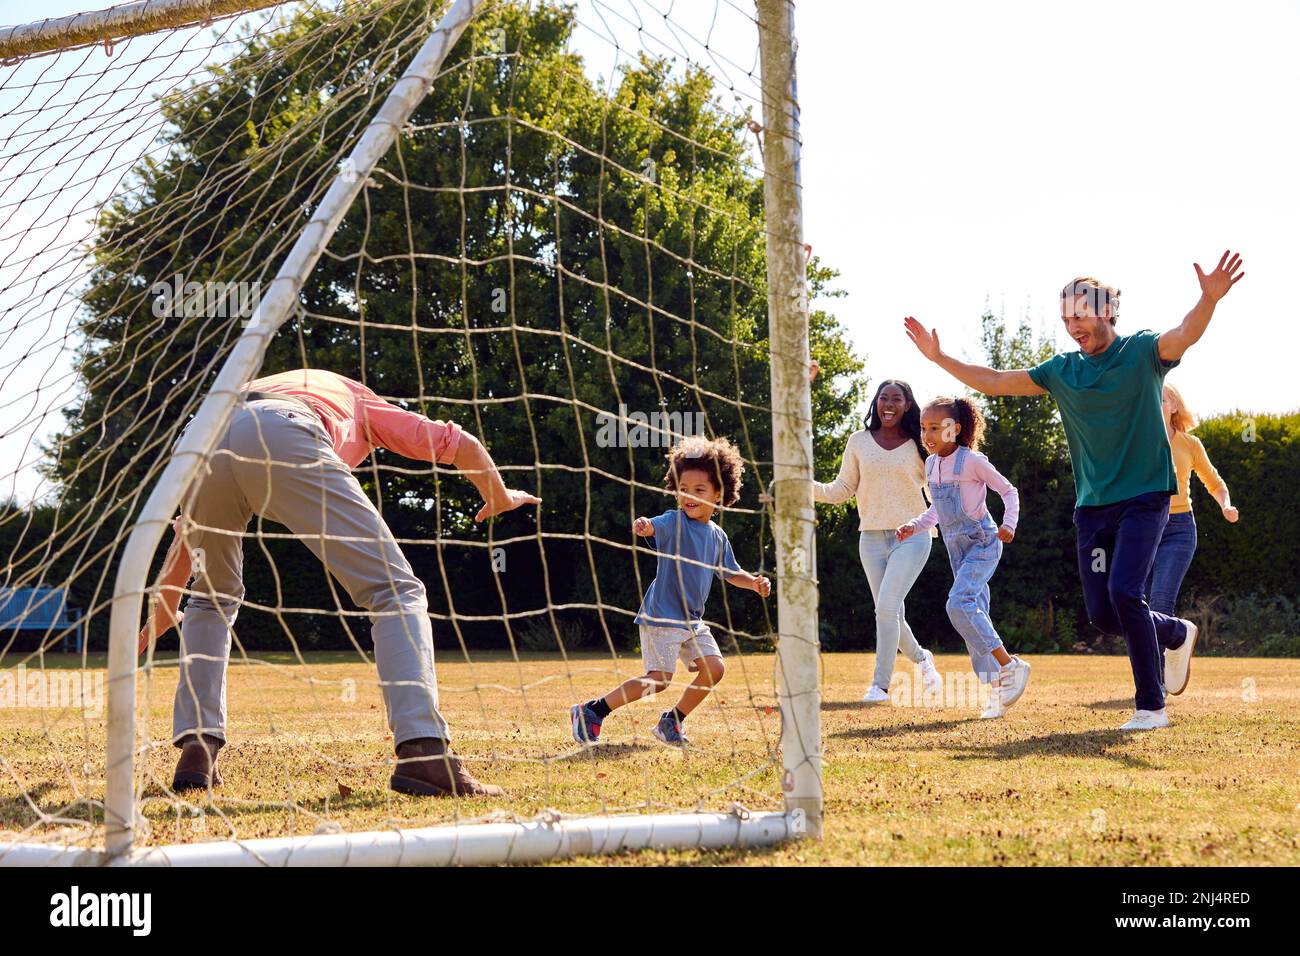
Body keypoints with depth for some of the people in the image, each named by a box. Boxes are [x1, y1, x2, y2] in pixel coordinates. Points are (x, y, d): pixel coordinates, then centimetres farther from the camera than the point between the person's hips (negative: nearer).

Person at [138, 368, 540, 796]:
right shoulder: (357, 399, 41)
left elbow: (190, 525, 47)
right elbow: (462, 444, 35)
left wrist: (164, 608, 59)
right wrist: (499, 497, 54)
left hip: (204, 442, 4)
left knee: (213, 599, 29)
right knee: (397, 591, 0)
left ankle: (196, 751, 16)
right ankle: (423, 753, -18)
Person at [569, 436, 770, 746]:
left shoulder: (717, 536, 8)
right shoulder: (674, 522, -13)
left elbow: (730, 573, 21)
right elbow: (654, 527, -36)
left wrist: (754, 582, 1)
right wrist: (644, 526, -60)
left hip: (693, 619, 7)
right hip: (662, 616, -7)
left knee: (714, 668, -2)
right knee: (659, 679, -12)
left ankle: (671, 723, 14)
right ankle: (591, 711, -2)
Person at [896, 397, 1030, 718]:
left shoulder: (971, 460, -14)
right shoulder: (931, 464, 7)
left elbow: (1008, 491, -6)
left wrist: (1009, 524, -20)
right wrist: (914, 526, 5)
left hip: (983, 544, -8)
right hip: (956, 547, 8)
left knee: (958, 604, -23)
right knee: (975, 613, 5)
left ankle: (1010, 666, -16)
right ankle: (996, 691, 8)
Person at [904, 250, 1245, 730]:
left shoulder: (1142, 351, -5)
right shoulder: (1062, 370, 9)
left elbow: (1184, 335, -26)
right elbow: (995, 382, 15)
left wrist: (1209, 299, -46)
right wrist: (940, 358, 11)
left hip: (1144, 497, -5)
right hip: (1092, 505, 6)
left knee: (1124, 591, -21)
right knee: (1102, 612, 2)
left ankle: (1151, 706, -9)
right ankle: (1176, 634, 33)